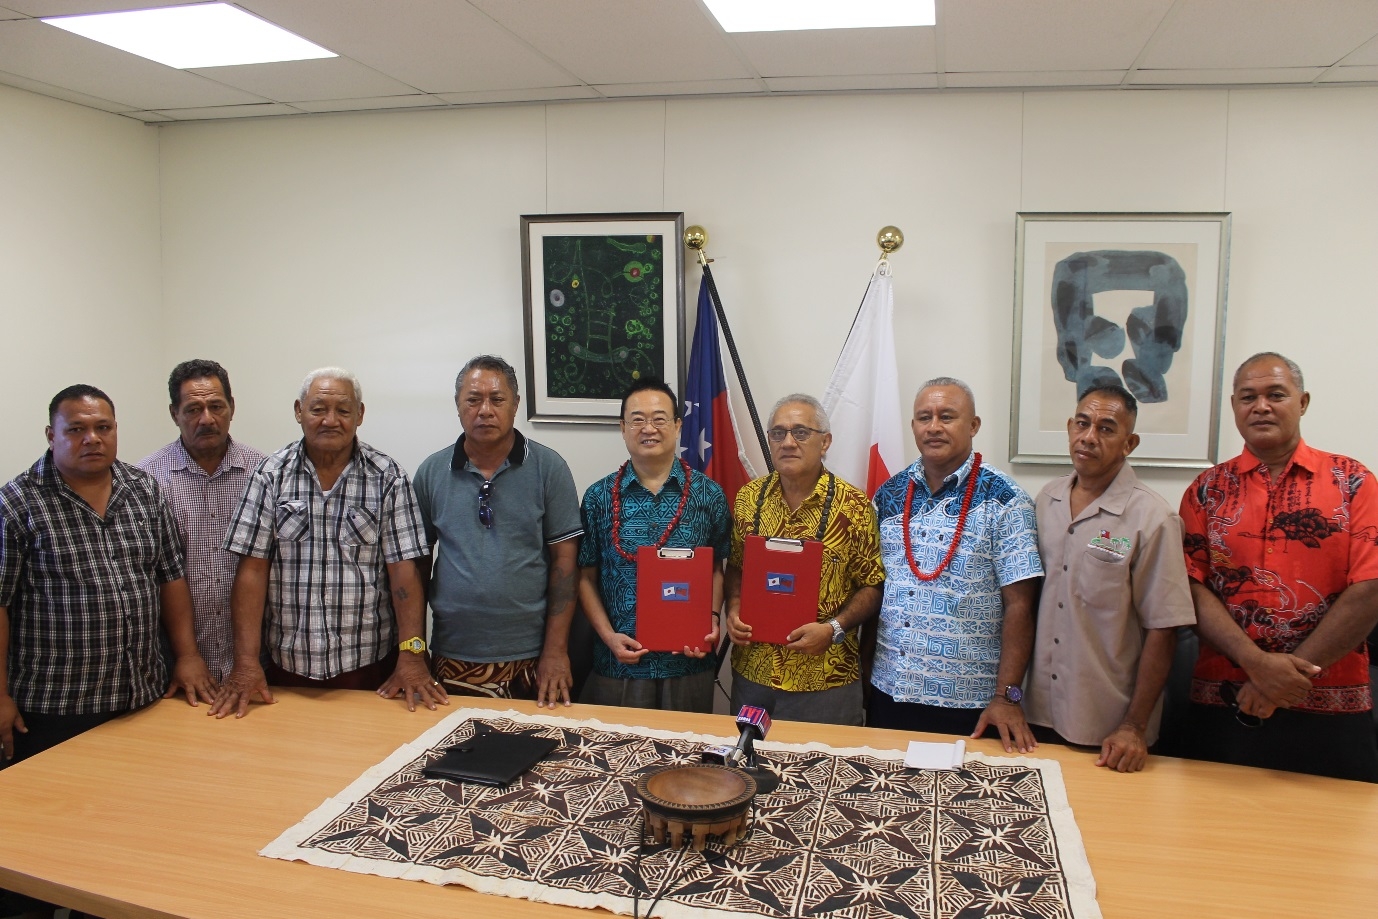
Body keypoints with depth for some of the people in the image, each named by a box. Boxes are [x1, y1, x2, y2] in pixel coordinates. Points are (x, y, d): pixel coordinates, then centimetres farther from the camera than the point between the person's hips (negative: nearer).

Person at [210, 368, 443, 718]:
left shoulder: (387, 478, -3)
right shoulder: (271, 475, 0)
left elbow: (404, 570, -7)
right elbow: (252, 570, -3)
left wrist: (412, 656, -16)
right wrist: (246, 662, -10)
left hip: (370, 666, -1)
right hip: (286, 666, 1)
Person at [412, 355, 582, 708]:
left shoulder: (549, 468, -4)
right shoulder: (432, 472, 3)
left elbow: (565, 559, -5)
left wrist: (556, 650, -9)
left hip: (531, 657, -2)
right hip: (454, 659, 2)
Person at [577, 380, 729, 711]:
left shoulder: (708, 494, 1)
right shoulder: (599, 497, 0)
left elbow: (717, 569, 6)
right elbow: (587, 578, 4)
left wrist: (712, 619, -10)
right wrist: (608, 635, -7)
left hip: (689, 661, 0)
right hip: (619, 661, 0)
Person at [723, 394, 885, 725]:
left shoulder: (853, 506, -9)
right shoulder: (749, 498, 3)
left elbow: (873, 586, -6)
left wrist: (833, 629, -19)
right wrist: (734, 610, -4)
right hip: (751, 671, 4)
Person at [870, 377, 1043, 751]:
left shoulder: (1004, 501, -9)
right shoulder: (889, 495, 5)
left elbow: (1018, 604, -11)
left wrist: (1007, 696, -15)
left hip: (967, 703, -4)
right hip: (887, 690, 4)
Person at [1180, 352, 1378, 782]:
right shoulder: (1208, 489, 6)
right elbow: (1193, 588, -2)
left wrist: (1289, 673, -12)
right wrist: (1257, 663, -16)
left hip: (1331, 711, -1)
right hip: (1222, 706, 1)